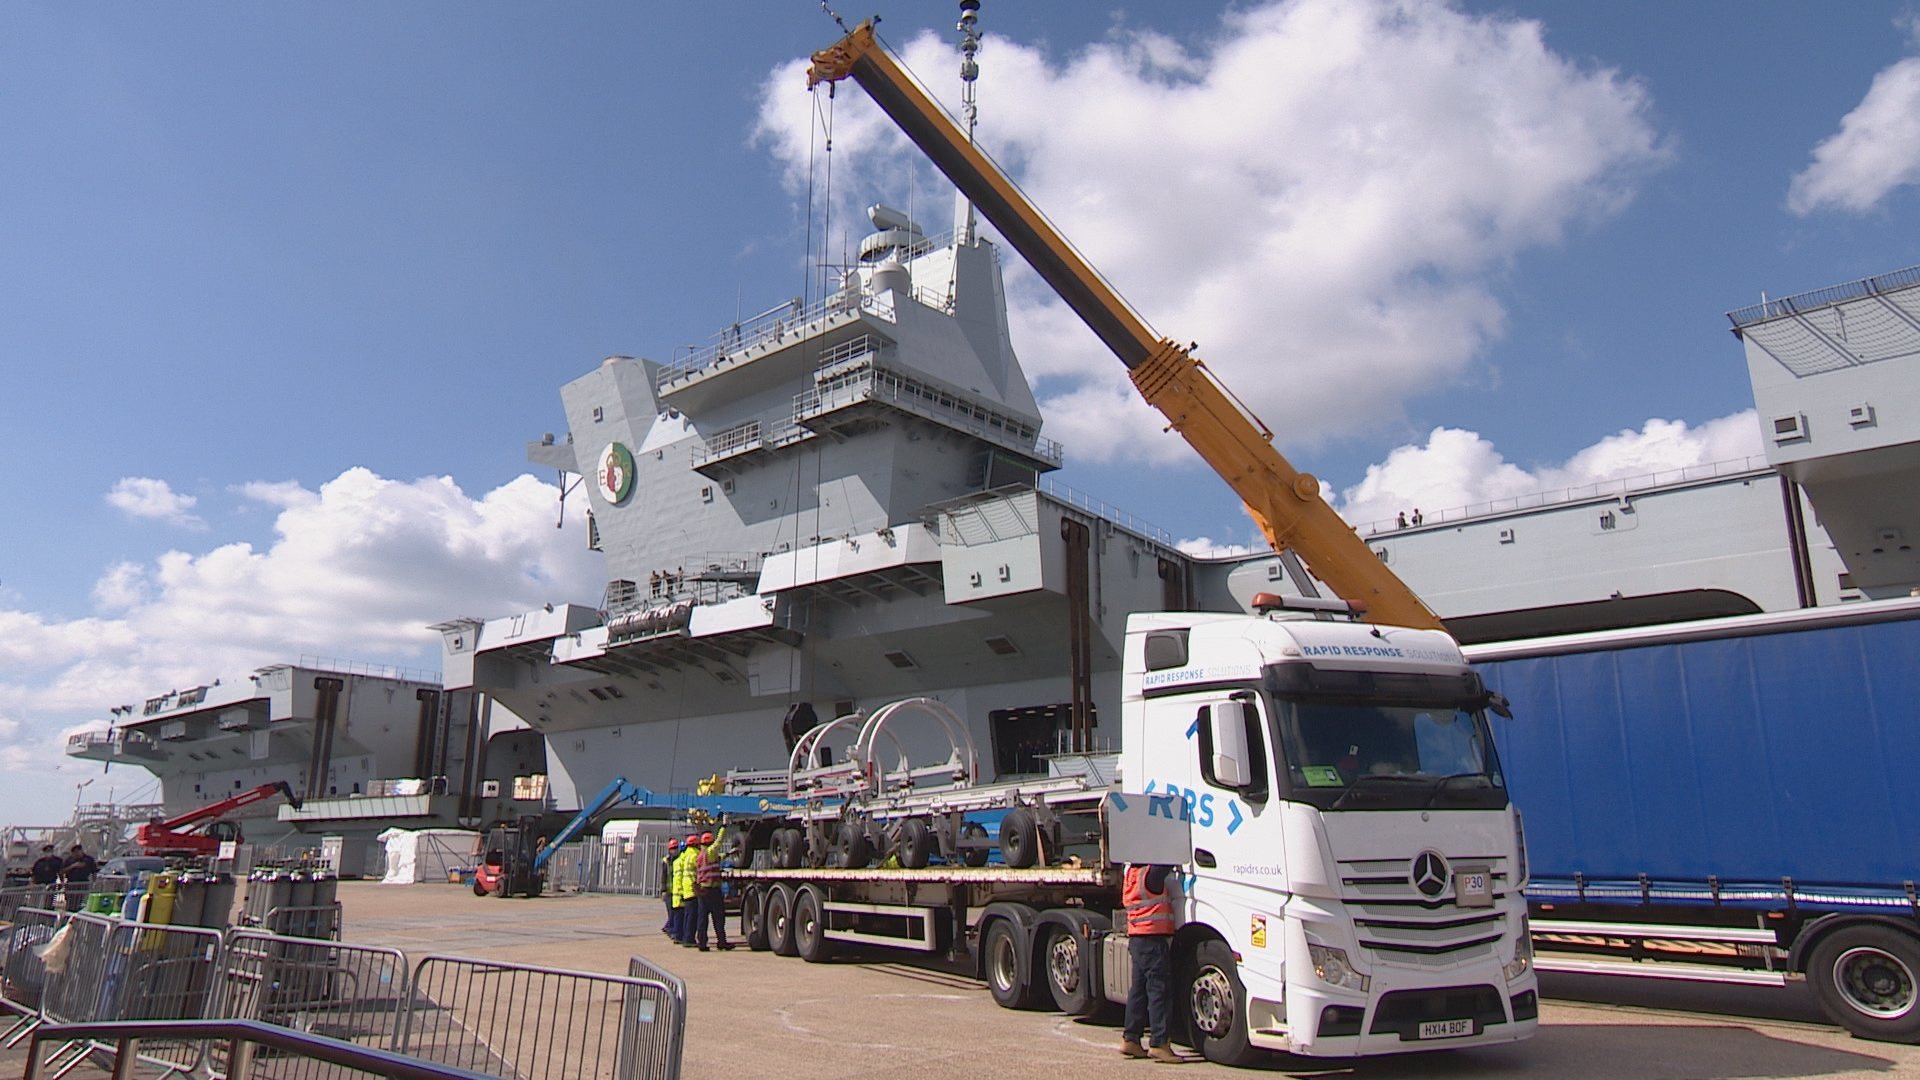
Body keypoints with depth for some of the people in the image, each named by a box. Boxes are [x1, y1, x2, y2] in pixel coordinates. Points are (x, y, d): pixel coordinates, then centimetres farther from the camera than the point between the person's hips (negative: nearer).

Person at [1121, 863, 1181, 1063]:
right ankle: (1158, 1043, -5)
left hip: (1135, 937, 9)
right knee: (1160, 990, -5)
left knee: (1139, 989, 14)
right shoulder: (1150, 874, -16)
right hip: (1152, 937, -9)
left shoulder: (1131, 873, 12)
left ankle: (1130, 1039, 18)